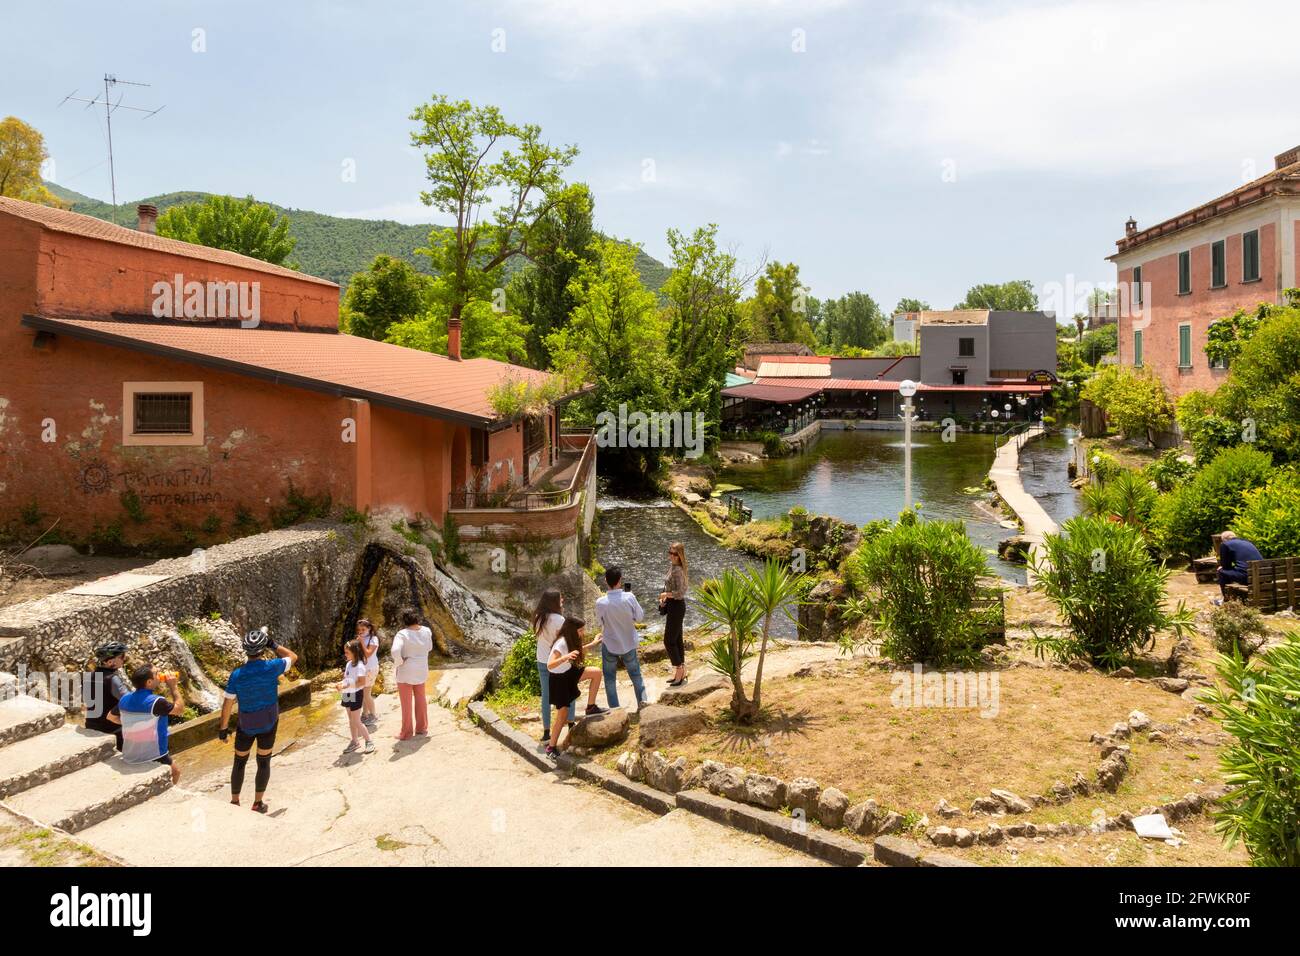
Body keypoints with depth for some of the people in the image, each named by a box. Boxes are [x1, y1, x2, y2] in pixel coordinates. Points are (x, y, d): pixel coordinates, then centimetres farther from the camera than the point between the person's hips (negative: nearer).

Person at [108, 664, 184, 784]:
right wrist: (173, 687, -4)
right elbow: (180, 709, -10)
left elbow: (111, 717, 15)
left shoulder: (125, 699, -4)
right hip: (154, 757, -6)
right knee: (175, 771, 22)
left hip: (129, 757, 6)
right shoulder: (156, 702, -24)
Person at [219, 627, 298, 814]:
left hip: (246, 726, 0)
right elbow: (293, 657, 4)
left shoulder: (237, 674, -15)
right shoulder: (272, 667, -17)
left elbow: (227, 704, -9)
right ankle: (258, 803, 18)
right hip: (269, 723, 0)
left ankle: (234, 803, 25)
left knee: (239, 762, 17)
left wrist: (223, 728, 2)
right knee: (264, 762, 12)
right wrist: (273, 645, 3)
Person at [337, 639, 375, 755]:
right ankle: (354, 742, 27)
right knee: (351, 721, 16)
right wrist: (340, 684, -3)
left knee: (356, 722, -4)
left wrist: (347, 686, -29)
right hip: (348, 695, 9)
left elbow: (362, 682, -26)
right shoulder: (349, 664, 7)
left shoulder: (359, 665, -20)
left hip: (355, 694, -9)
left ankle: (369, 741, 7)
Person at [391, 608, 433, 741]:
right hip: (421, 670, 4)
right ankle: (421, 728, 32)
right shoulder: (426, 631, -6)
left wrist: (399, 662, -18)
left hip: (405, 671, -4)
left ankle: (406, 733, 19)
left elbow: (395, 651, -35)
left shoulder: (402, 634, -22)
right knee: (421, 699, 21)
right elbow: (429, 647, 8)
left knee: (406, 702, 8)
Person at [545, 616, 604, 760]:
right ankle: (551, 747, 12)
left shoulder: (571, 640, -6)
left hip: (569, 673, 7)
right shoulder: (561, 644, -30)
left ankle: (590, 708, 4)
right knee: (562, 716, -3)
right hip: (558, 679, -7)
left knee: (596, 673, -7)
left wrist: (592, 644, 20)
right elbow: (549, 665, -39)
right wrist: (565, 657, -54)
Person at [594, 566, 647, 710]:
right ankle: (642, 699, 15)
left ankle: (614, 708, 19)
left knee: (610, 678, 17)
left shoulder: (601, 602, -22)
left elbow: (600, 621, -4)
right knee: (635, 673, 23)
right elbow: (639, 616, -7)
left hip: (609, 645, -1)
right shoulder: (629, 597, -21)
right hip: (629, 643, 1)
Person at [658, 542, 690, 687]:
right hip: (672, 606, 10)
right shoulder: (672, 565, 8)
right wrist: (663, 598, 8)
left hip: (676, 607, -10)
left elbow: (680, 593, -27)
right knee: (677, 640, 15)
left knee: (669, 641, -2)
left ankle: (679, 671, 7)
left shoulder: (677, 570, -22)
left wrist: (665, 594, -14)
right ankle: (682, 672, 23)